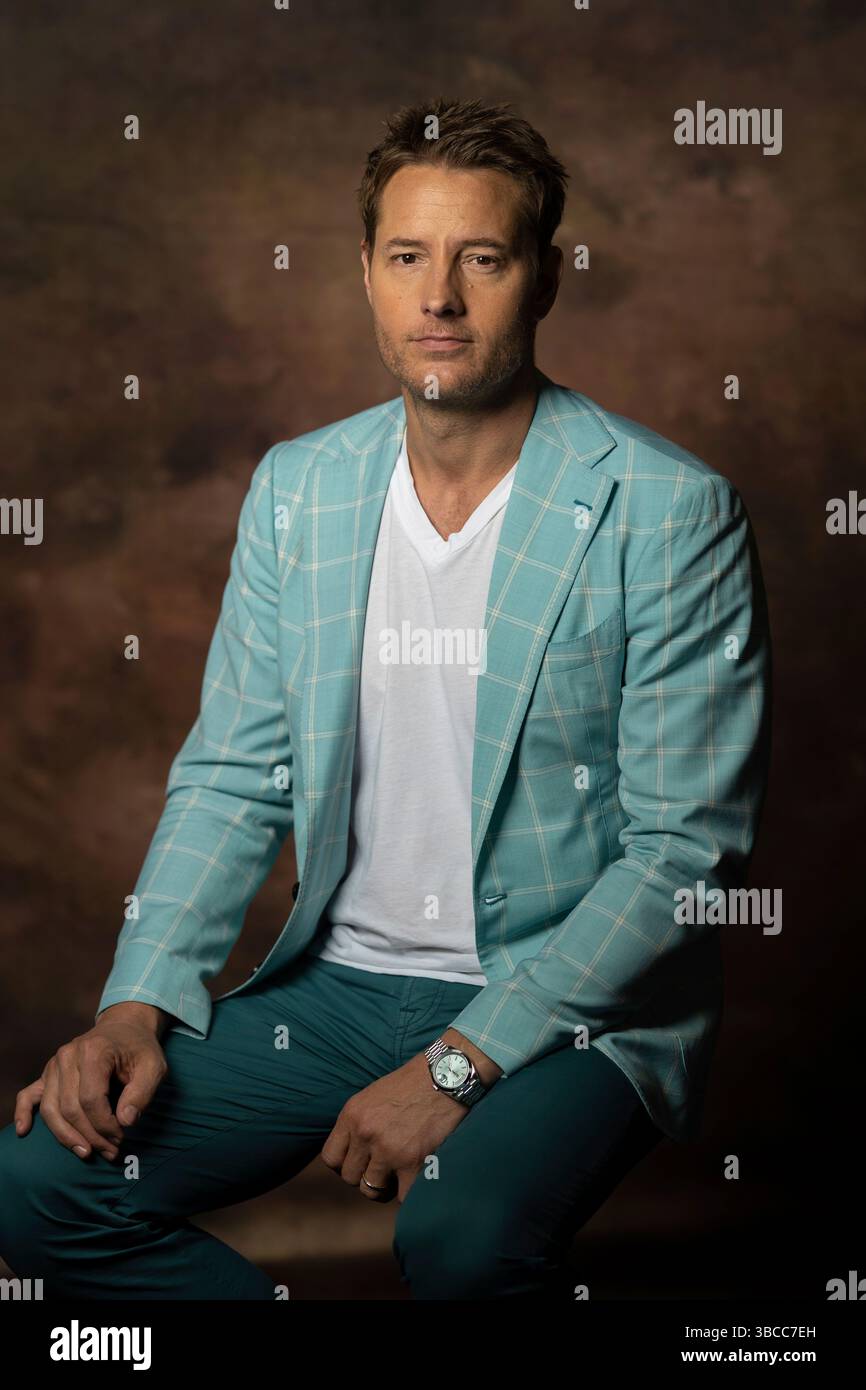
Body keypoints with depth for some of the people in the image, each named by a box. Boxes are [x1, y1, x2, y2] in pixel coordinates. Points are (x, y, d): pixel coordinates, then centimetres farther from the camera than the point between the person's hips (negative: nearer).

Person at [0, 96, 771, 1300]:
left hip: (570, 1007, -4)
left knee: (462, 1233, -33)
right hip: (339, 980, 5)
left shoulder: (670, 512, -11)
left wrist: (459, 1063, -19)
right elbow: (234, 777, 8)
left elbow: (684, 848, -13)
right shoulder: (295, 488, 5)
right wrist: (138, 1006, -7)